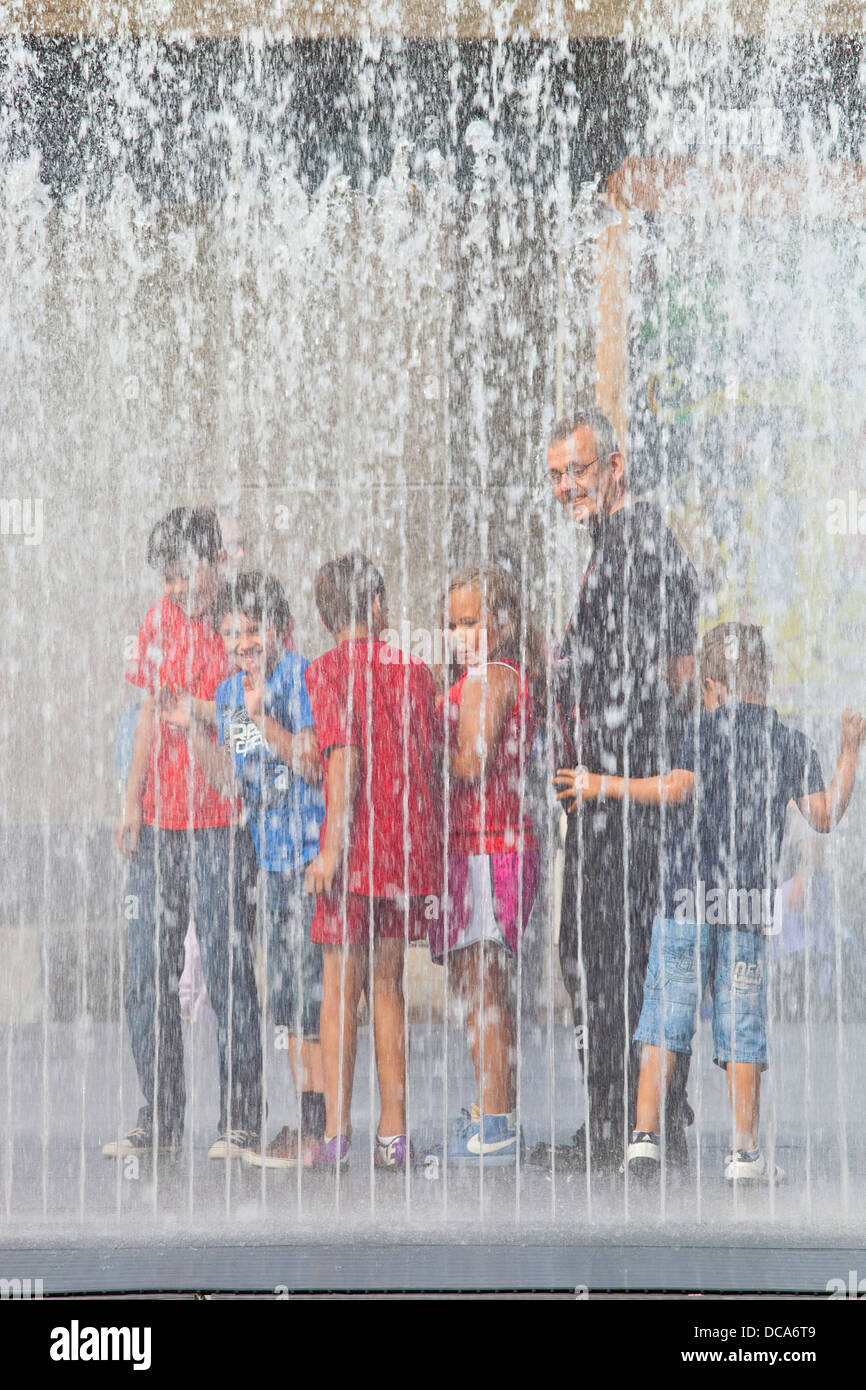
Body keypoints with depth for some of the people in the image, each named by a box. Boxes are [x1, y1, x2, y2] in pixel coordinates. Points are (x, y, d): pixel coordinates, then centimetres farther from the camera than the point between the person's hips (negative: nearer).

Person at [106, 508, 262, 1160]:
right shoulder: (160, 621, 11)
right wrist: (132, 800, 13)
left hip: (219, 821, -5)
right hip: (157, 820, 5)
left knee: (227, 971, -5)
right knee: (150, 974, 7)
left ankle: (242, 1118, 4)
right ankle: (161, 1119, 15)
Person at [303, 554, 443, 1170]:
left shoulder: (329, 670, -4)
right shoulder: (414, 670, 9)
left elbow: (342, 757, -14)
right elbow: (434, 763, 10)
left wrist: (332, 847, -15)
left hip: (358, 843, -4)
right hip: (412, 843, 4)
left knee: (341, 989, 3)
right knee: (388, 986, 12)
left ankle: (337, 1129, 0)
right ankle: (394, 1132, 11)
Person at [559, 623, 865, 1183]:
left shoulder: (710, 729, 1)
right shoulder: (794, 743, 9)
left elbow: (678, 786, -14)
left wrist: (603, 786, -6)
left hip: (691, 893, -2)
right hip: (752, 902, 2)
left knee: (666, 1012, 3)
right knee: (742, 1023, 5)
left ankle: (646, 1134, -3)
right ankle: (745, 1151, 5)